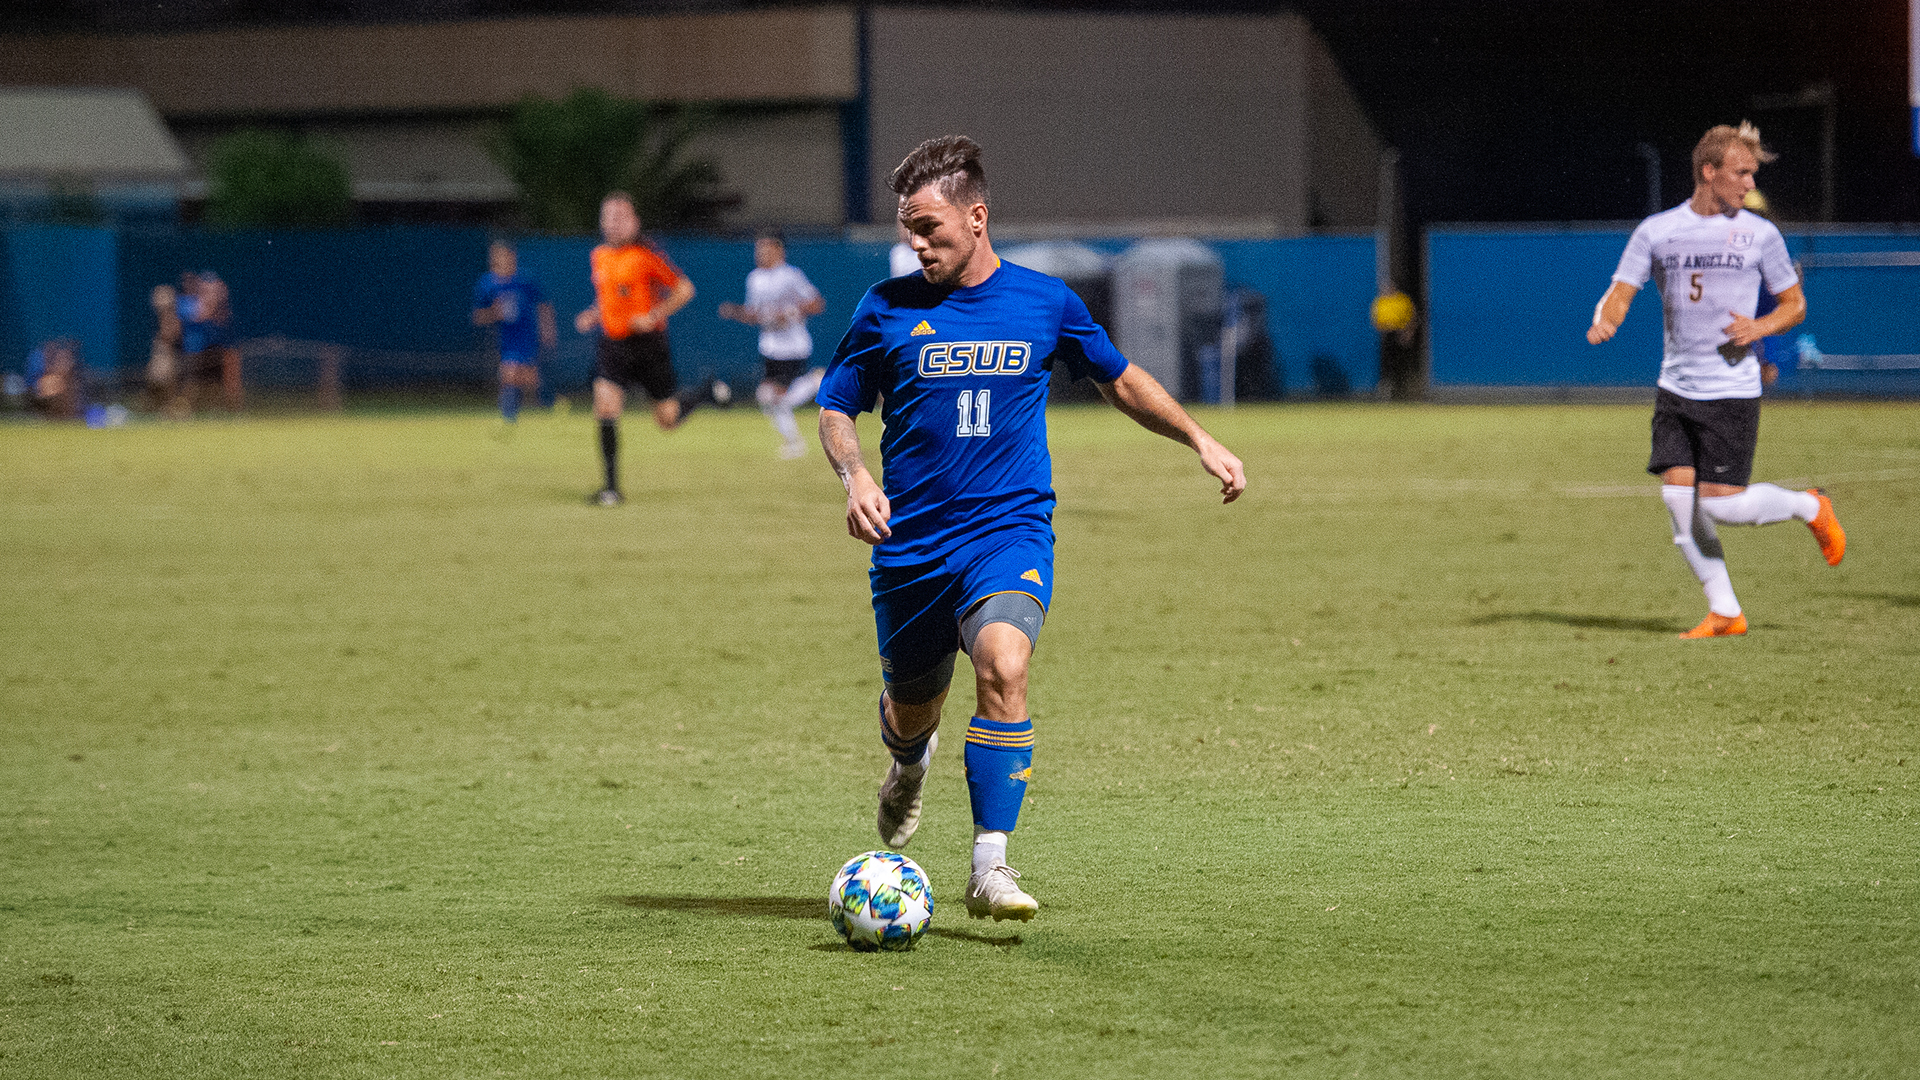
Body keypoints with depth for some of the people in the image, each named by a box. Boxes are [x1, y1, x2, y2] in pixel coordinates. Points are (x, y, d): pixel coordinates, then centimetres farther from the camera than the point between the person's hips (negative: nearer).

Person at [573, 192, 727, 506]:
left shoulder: (646, 254, -12)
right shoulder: (599, 256, 7)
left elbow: (685, 289, -9)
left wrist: (653, 316, -19)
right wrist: (593, 316, 6)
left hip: (649, 343, -4)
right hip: (613, 345, 4)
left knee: (668, 418, 4)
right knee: (605, 407, -15)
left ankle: (708, 393, 36)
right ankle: (612, 488, -10)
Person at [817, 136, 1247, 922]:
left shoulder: (1046, 303, 2)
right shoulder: (887, 310, 0)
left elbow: (1121, 382, 18)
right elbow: (836, 409, 8)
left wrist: (1200, 441, 10)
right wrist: (855, 478, -12)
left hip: (1009, 531, -1)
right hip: (910, 541, 2)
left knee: (1002, 666, -28)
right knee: (911, 713, 10)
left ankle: (990, 867, -25)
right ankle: (909, 766, 51)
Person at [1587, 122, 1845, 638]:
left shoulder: (1760, 234, 0)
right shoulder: (1656, 231, 4)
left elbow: (1795, 304, 9)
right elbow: (1620, 293, 2)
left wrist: (1761, 327, -12)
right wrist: (1603, 321, -21)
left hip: (1732, 390, -3)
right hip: (1675, 389, 3)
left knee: (1722, 505, -10)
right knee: (1678, 498, -5)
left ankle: (1810, 507, 19)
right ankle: (1724, 612, 7)